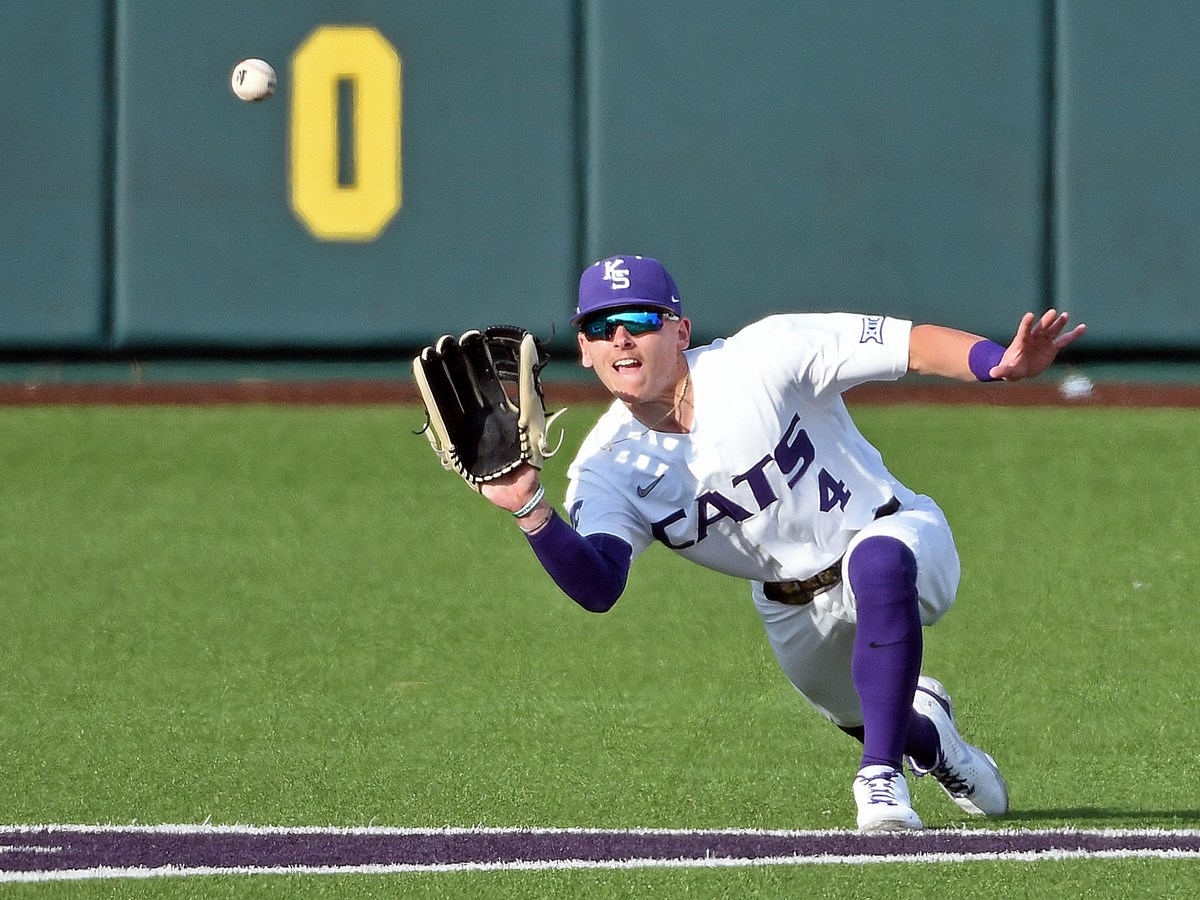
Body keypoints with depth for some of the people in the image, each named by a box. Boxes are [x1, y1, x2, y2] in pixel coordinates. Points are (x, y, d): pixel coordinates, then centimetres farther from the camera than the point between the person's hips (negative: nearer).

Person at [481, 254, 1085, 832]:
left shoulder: (762, 359, -25)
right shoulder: (608, 469, -14)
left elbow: (915, 346, -28)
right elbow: (596, 588, -29)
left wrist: (1003, 365, -47)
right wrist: (529, 507, -46)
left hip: (895, 533, -6)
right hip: (792, 613, 6)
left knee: (877, 564, -40)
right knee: (863, 718, 21)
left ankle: (883, 777, -33)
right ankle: (929, 734, 59)